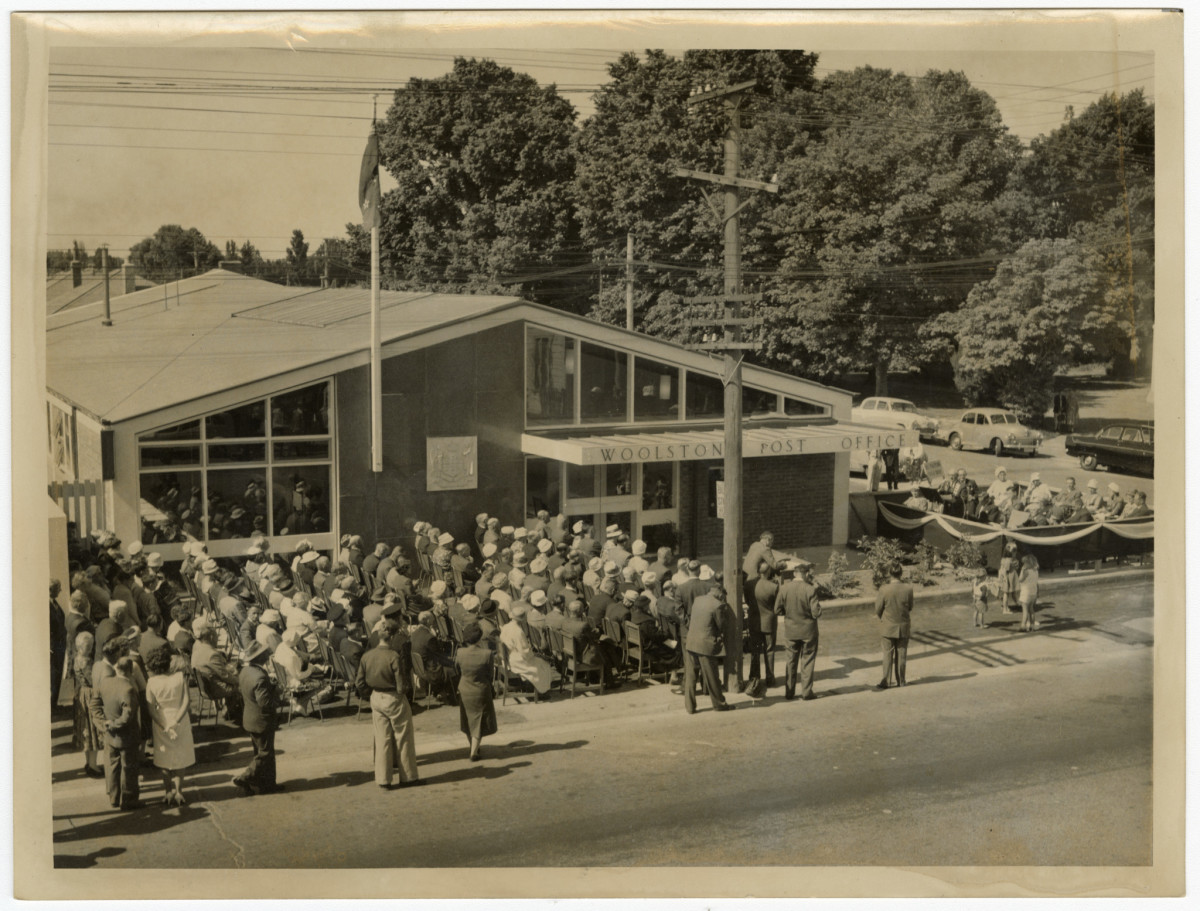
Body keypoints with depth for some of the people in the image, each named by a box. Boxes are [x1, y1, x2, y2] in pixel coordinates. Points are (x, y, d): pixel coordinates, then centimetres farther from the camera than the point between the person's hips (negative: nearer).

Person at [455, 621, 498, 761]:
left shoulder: (459, 653, -16)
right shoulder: (486, 653, -22)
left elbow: (457, 671, -1)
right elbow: (490, 674, -9)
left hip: (464, 691, 3)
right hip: (481, 692, -3)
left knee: (468, 721, 22)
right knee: (479, 722, 11)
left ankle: (473, 748, 37)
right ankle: (474, 752, 11)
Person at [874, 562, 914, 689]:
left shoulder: (884, 590, -18)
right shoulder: (908, 589, -13)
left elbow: (878, 610, -10)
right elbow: (910, 607, 0)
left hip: (888, 626, -1)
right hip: (903, 626, 1)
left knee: (888, 654, 8)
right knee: (901, 654, 14)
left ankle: (885, 681, 5)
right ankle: (901, 681, 20)